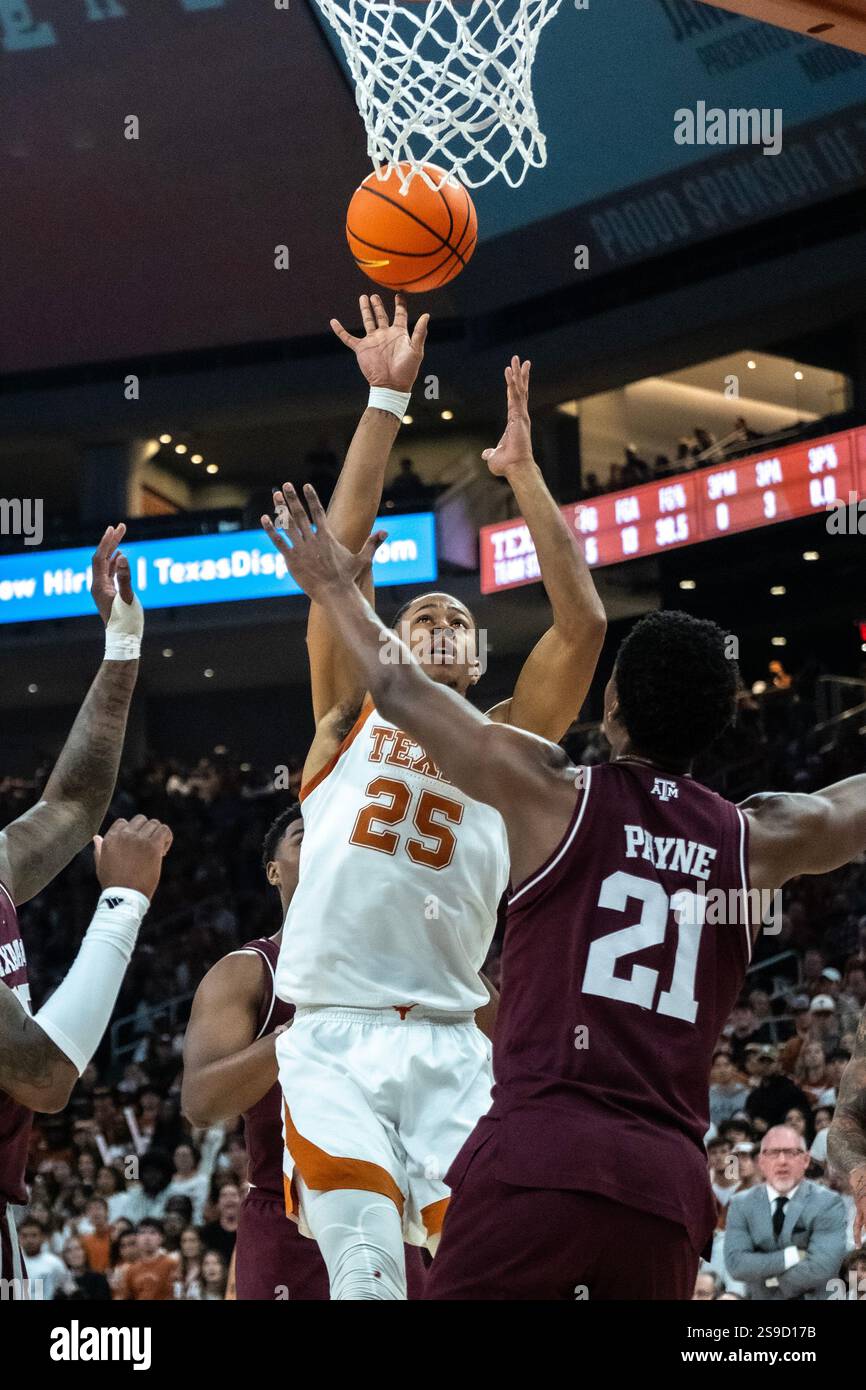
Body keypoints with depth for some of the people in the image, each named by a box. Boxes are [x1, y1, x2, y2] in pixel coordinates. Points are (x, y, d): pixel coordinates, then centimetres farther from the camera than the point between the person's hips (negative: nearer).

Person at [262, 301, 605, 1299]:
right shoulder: (351, 720, 13)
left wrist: (523, 470, 3)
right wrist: (386, 400, 0)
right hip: (333, 1040, -1)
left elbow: (582, 623, 5)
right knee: (367, 1266, -19)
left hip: (450, 1048, 1)